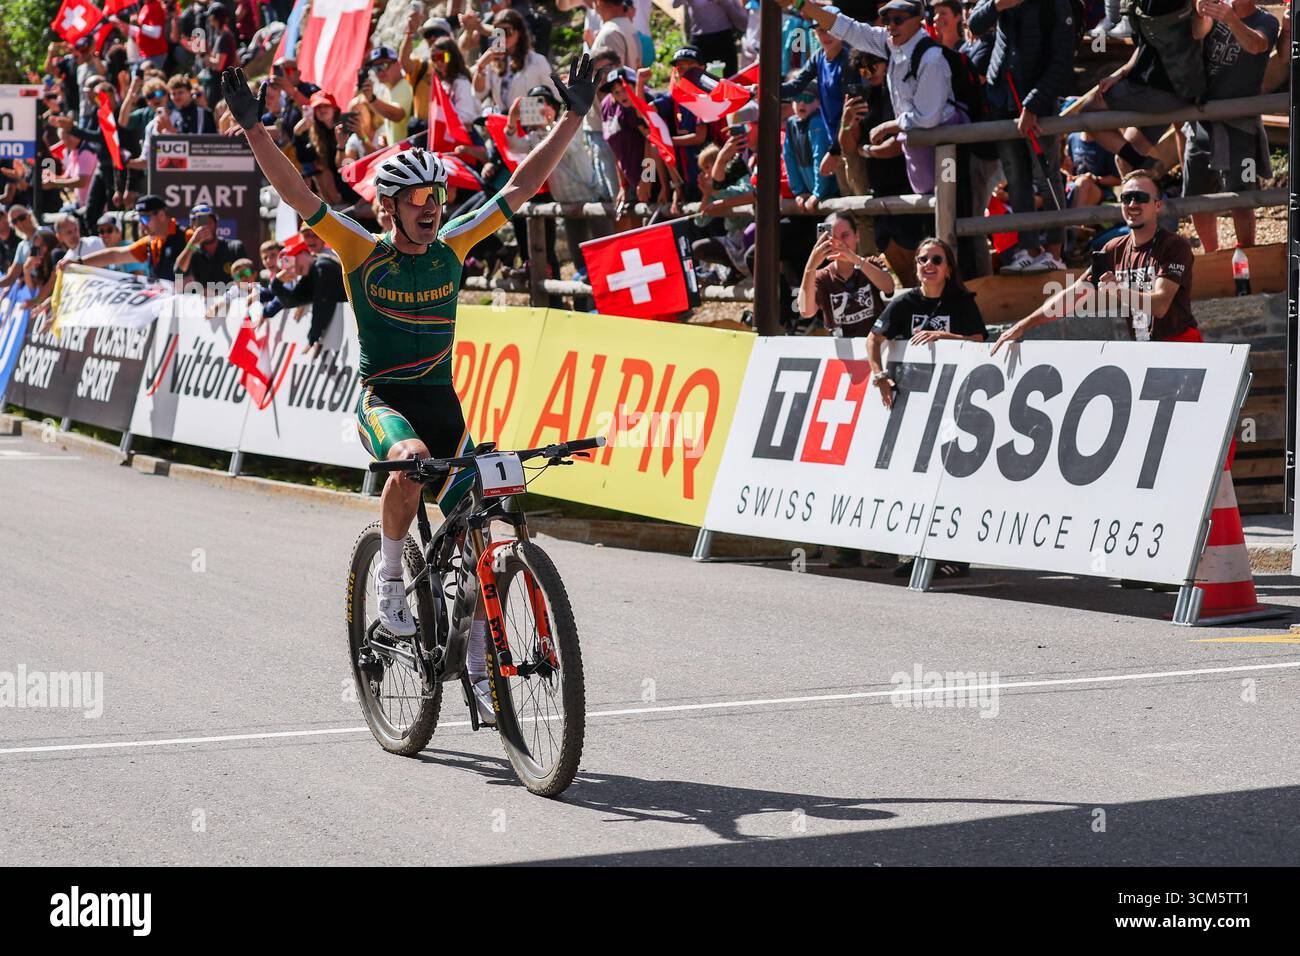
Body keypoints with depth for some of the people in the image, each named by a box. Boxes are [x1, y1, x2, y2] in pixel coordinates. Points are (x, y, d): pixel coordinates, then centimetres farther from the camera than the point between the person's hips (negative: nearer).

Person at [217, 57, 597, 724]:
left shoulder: (452, 246, 3)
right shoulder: (364, 253, -6)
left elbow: (522, 187, 4)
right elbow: (295, 193, -14)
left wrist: (574, 117, 0)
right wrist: (252, 126, -23)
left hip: (441, 399, 4)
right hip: (383, 398, -4)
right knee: (411, 458, -38)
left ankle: (480, 670, 8)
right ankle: (389, 579, -15)